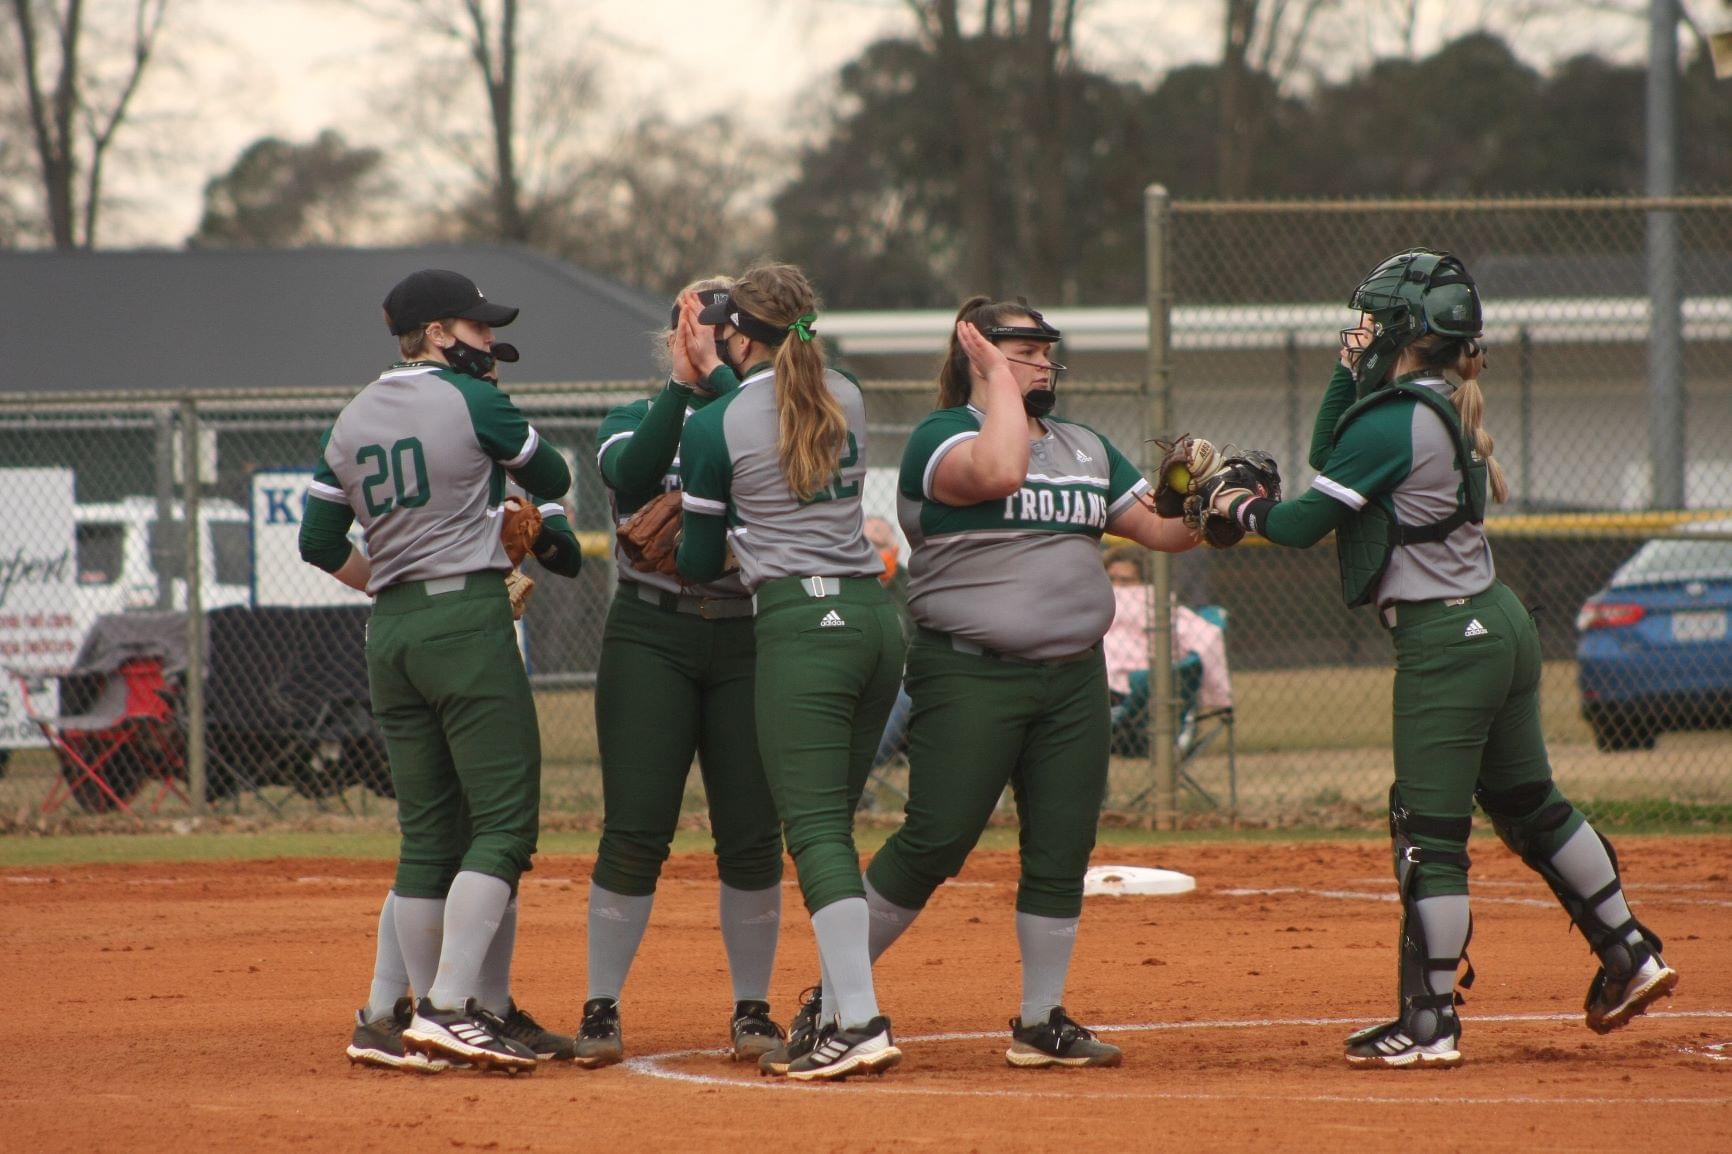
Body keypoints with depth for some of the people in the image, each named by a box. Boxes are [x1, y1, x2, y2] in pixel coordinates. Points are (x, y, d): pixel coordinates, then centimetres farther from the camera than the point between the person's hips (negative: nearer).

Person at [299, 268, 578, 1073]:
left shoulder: (351, 422, 14)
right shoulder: (471, 401, -5)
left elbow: (320, 545, 15)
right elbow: (553, 479, 7)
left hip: (388, 634, 7)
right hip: (467, 623, -7)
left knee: (428, 832, 10)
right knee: (505, 822, -8)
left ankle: (423, 1019, 7)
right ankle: (450, 1007, -19)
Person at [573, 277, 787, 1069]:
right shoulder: (634, 423, 9)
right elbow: (633, 477, -14)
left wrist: (716, 375, -16)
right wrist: (681, 383, -17)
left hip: (747, 639, 1)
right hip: (650, 636, -1)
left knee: (752, 836, 0)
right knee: (635, 830, -6)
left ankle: (752, 1010, 11)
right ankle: (601, 1009, 1)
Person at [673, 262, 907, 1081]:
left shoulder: (713, 427, -3)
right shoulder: (847, 399, 12)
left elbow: (699, 562, 6)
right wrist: (716, 374, 35)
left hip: (801, 623, -7)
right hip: (876, 618, 7)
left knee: (815, 831, -10)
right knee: (829, 825, 13)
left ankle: (861, 1023, -22)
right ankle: (837, 1012, 11)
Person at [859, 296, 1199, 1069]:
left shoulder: (1086, 449, 17)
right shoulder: (941, 436, -5)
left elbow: (1159, 527, 16)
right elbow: (998, 472, -27)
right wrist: (998, 377, -17)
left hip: (1072, 679, 7)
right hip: (968, 677, -7)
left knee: (1062, 851, 4)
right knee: (935, 842, -9)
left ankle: (1041, 1023, 13)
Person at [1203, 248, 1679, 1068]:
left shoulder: (1395, 422, -17)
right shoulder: (1448, 410, 11)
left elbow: (1306, 523, -15)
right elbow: (1330, 455, 22)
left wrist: (1236, 506, 3)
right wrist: (1353, 368, 11)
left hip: (1446, 645, -9)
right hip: (1501, 625, 9)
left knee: (1429, 837, -4)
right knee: (1530, 808, 20)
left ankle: (1429, 1025, -1)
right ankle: (1630, 958, 27)